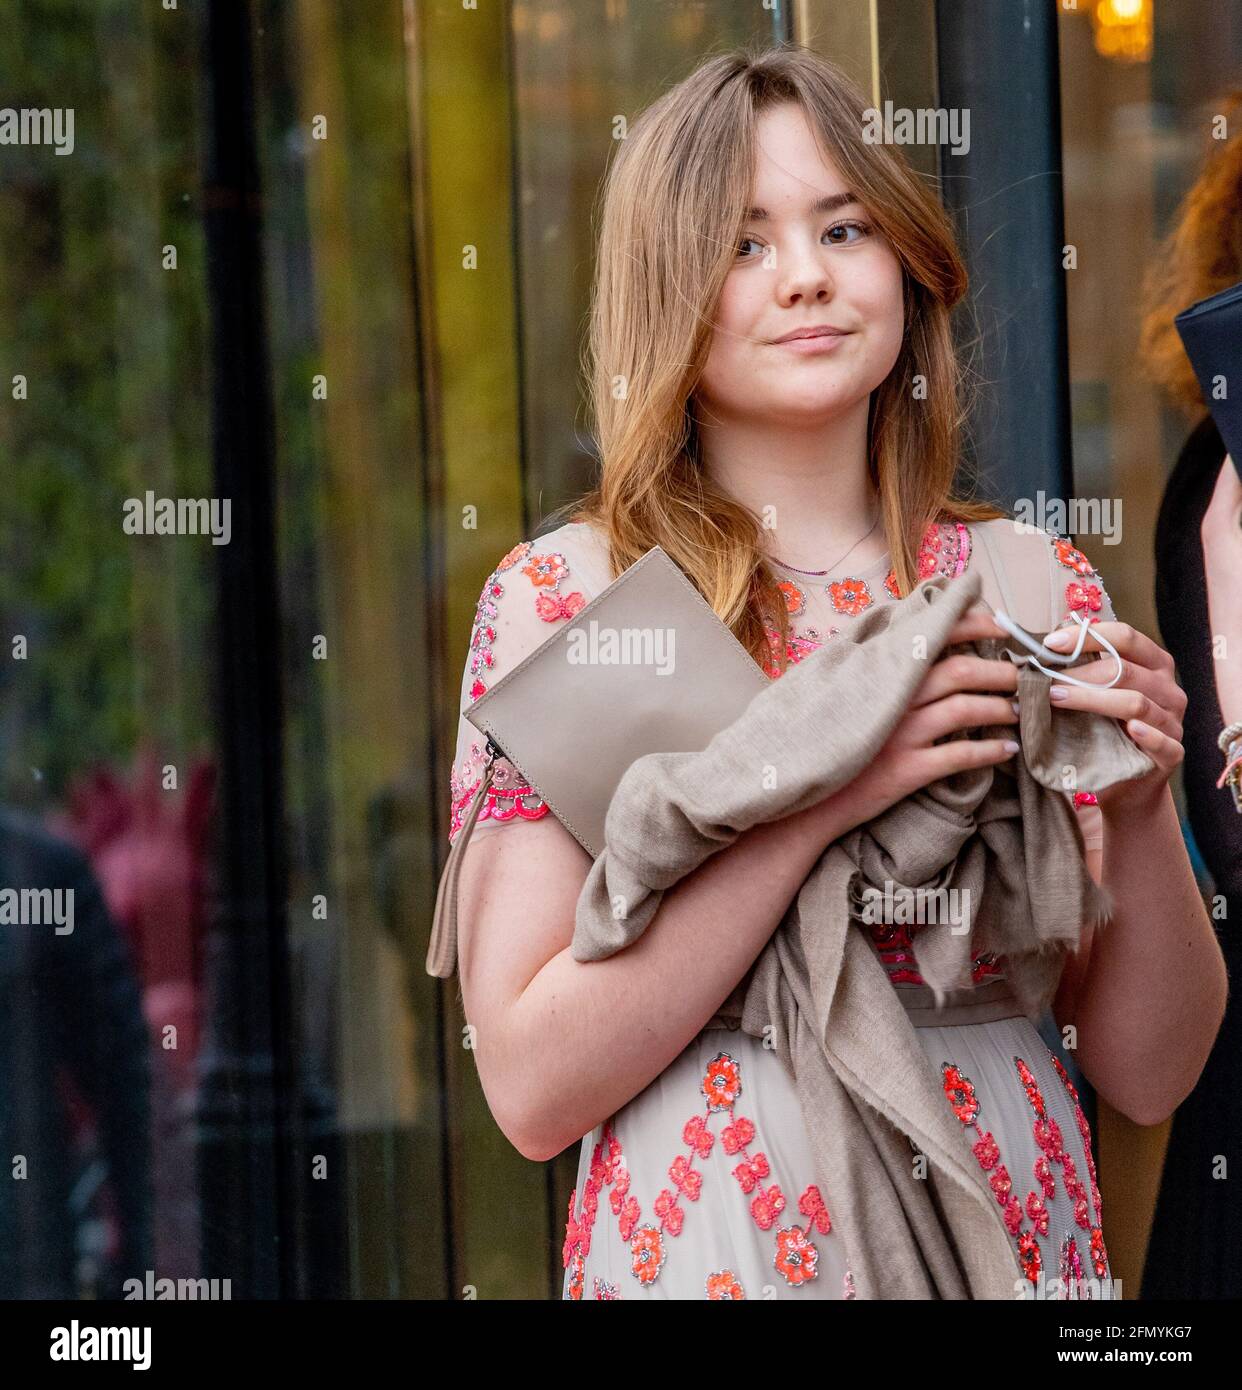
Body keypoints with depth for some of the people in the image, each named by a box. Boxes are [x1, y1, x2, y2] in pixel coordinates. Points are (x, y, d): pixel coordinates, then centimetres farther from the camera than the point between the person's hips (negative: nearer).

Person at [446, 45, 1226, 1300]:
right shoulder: (564, 592, -7)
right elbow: (532, 1089, -16)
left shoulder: (1034, 583, 1)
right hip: (711, 1240, -3)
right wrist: (815, 794, -23)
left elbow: (1148, 1076, 1)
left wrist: (1139, 812, -17)